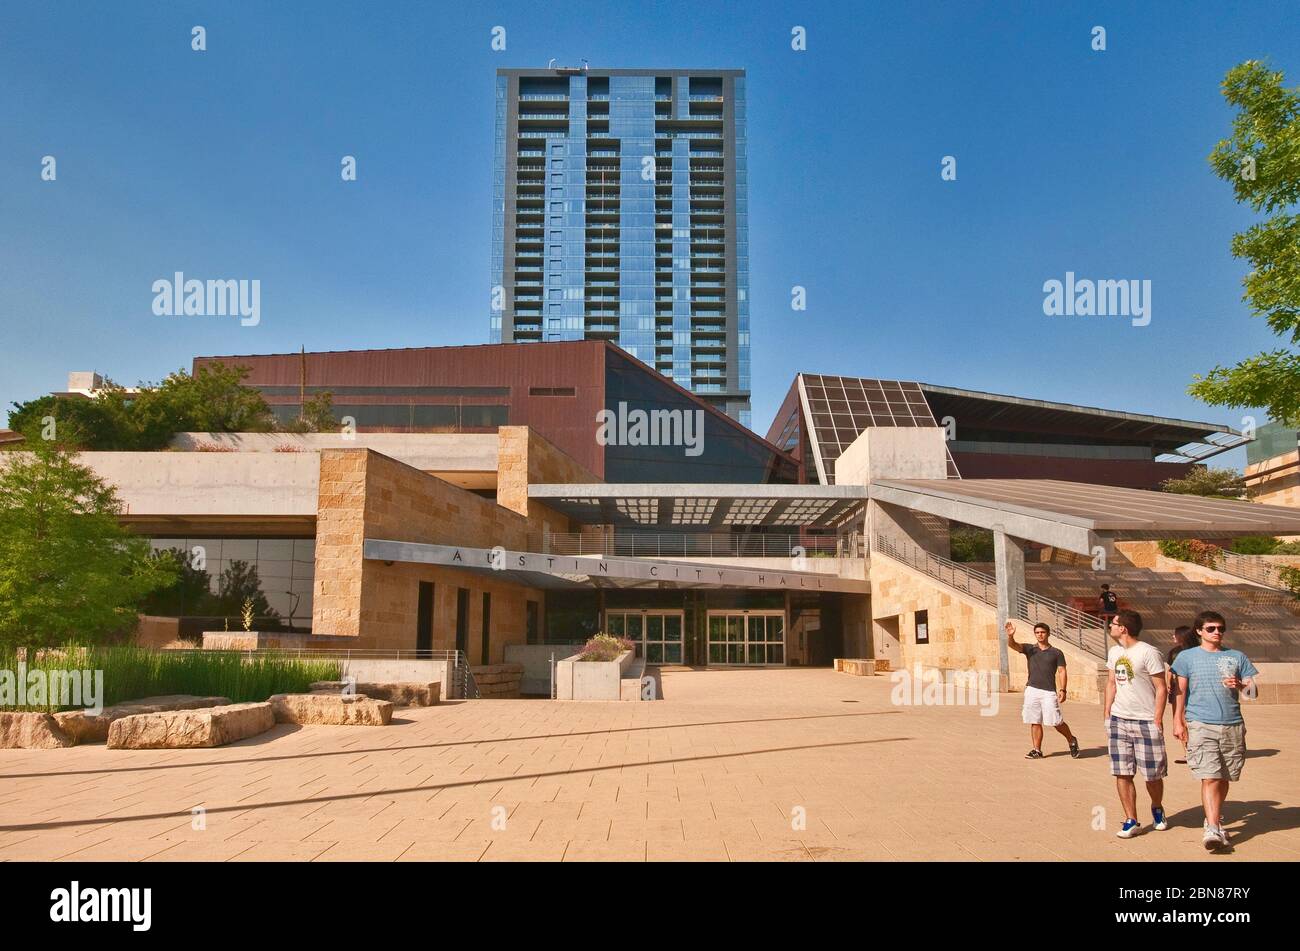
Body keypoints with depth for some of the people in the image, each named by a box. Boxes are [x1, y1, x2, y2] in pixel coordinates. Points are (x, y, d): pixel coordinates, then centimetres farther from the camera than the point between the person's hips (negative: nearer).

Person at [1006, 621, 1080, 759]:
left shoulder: (1056, 653, 5)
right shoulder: (1030, 649, 9)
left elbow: (1062, 671, 2)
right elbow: (1012, 645, -6)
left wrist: (1062, 690, -11)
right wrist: (1010, 635, -28)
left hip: (1049, 692, -2)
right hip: (1032, 690, 3)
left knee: (1056, 722, -4)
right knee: (1034, 722, 4)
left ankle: (1072, 741, 22)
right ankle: (1037, 750, 11)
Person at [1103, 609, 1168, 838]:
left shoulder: (1149, 653, -12)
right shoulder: (1114, 652, 9)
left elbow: (1161, 689, -9)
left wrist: (1157, 721, -12)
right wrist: (1107, 713, 10)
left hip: (1145, 722, -5)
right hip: (1118, 720, 6)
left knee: (1152, 774, 6)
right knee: (1122, 773, 3)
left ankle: (1157, 808, 33)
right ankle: (1131, 821, 12)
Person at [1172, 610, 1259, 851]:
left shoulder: (1237, 657, 12)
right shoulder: (1187, 657, 5)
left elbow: (1253, 690, 10)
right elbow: (1180, 691, 5)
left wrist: (1241, 685, -12)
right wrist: (1178, 721, -2)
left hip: (1232, 725, 3)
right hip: (1201, 725, -3)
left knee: (1224, 778, 11)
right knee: (1209, 777, -12)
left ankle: (1214, 820, 29)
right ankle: (1212, 829, -14)